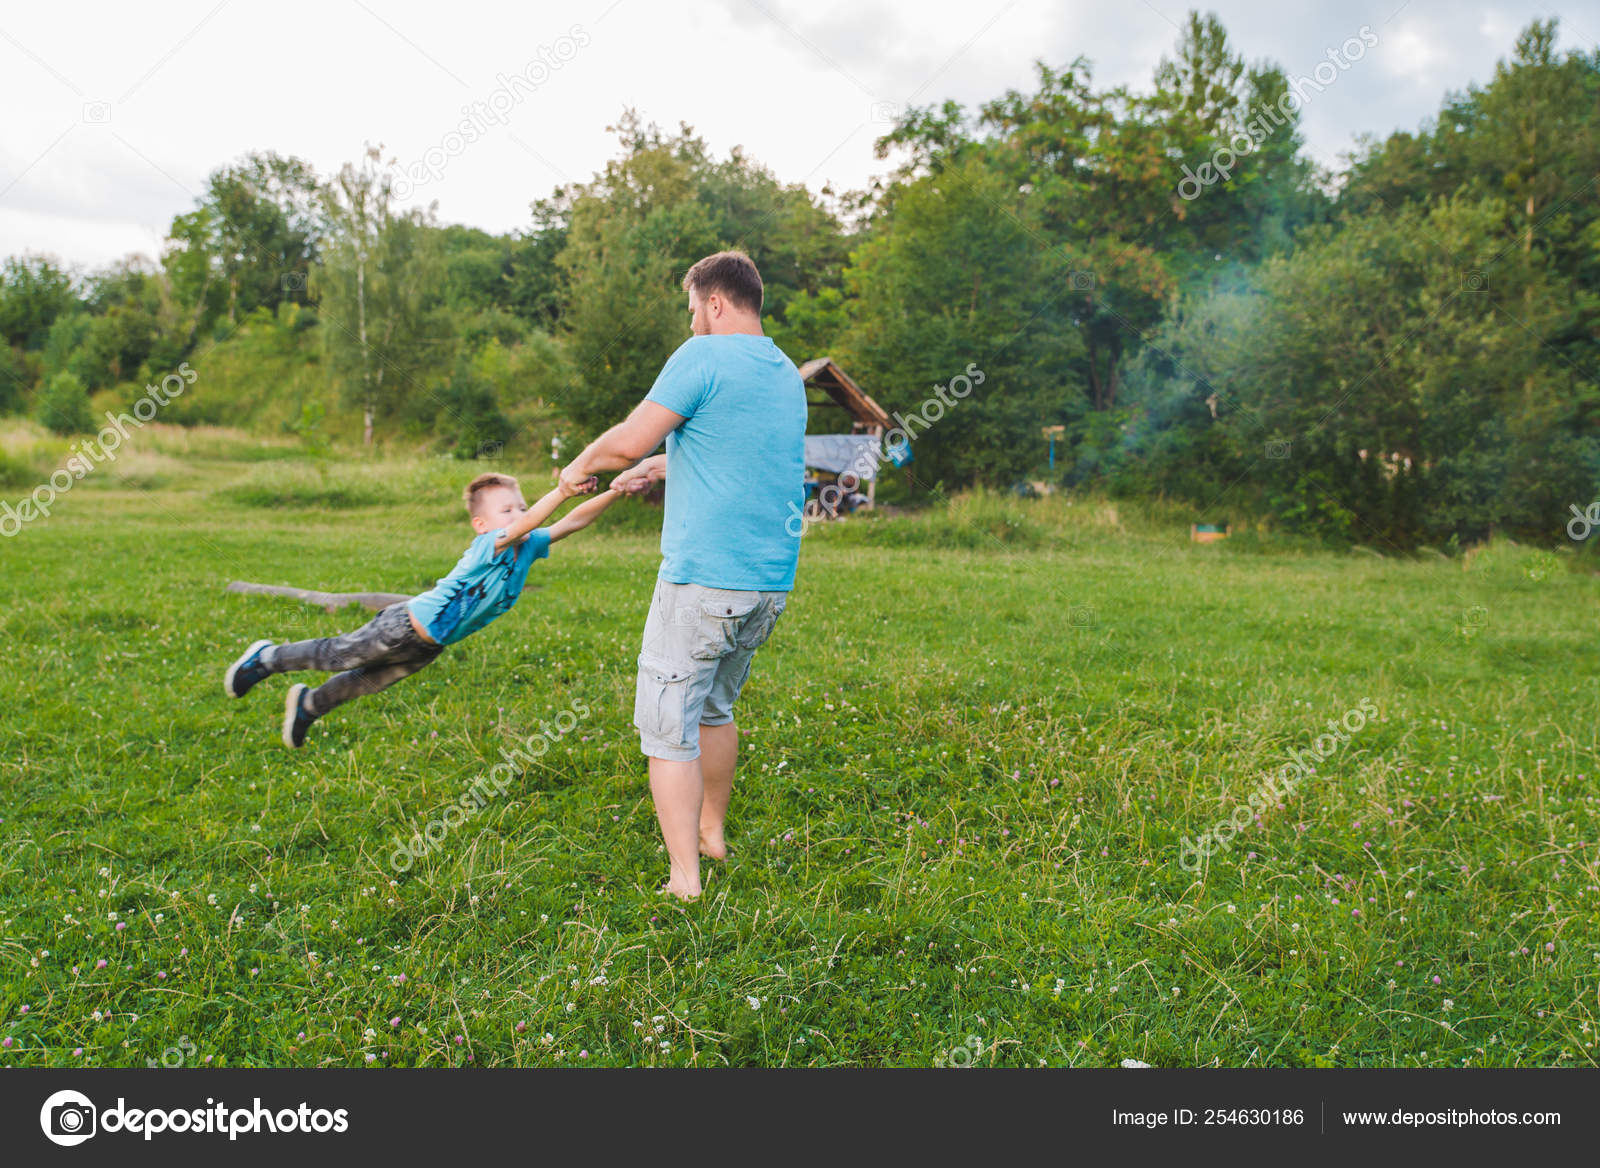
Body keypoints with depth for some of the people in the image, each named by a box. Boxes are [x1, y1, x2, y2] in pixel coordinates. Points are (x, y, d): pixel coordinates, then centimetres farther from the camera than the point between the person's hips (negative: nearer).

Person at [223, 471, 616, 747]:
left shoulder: (529, 546, -9)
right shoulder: (488, 546, -31)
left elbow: (571, 523, -15)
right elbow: (521, 526, -50)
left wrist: (614, 493, -26)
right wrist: (562, 491, -60)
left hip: (431, 645, 7)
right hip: (403, 629, -7)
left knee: (369, 681, 24)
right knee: (336, 656, 10)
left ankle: (309, 704, 47)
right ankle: (267, 658, 35)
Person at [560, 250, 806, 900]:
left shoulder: (703, 357, -9)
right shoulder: (787, 372, 16)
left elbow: (629, 441, -13)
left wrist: (581, 466, 7)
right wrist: (655, 468, 35)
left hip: (703, 578, -8)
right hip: (772, 583, 8)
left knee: (668, 726, -1)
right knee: (715, 708, 25)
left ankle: (685, 878, -3)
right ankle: (711, 833, 38)